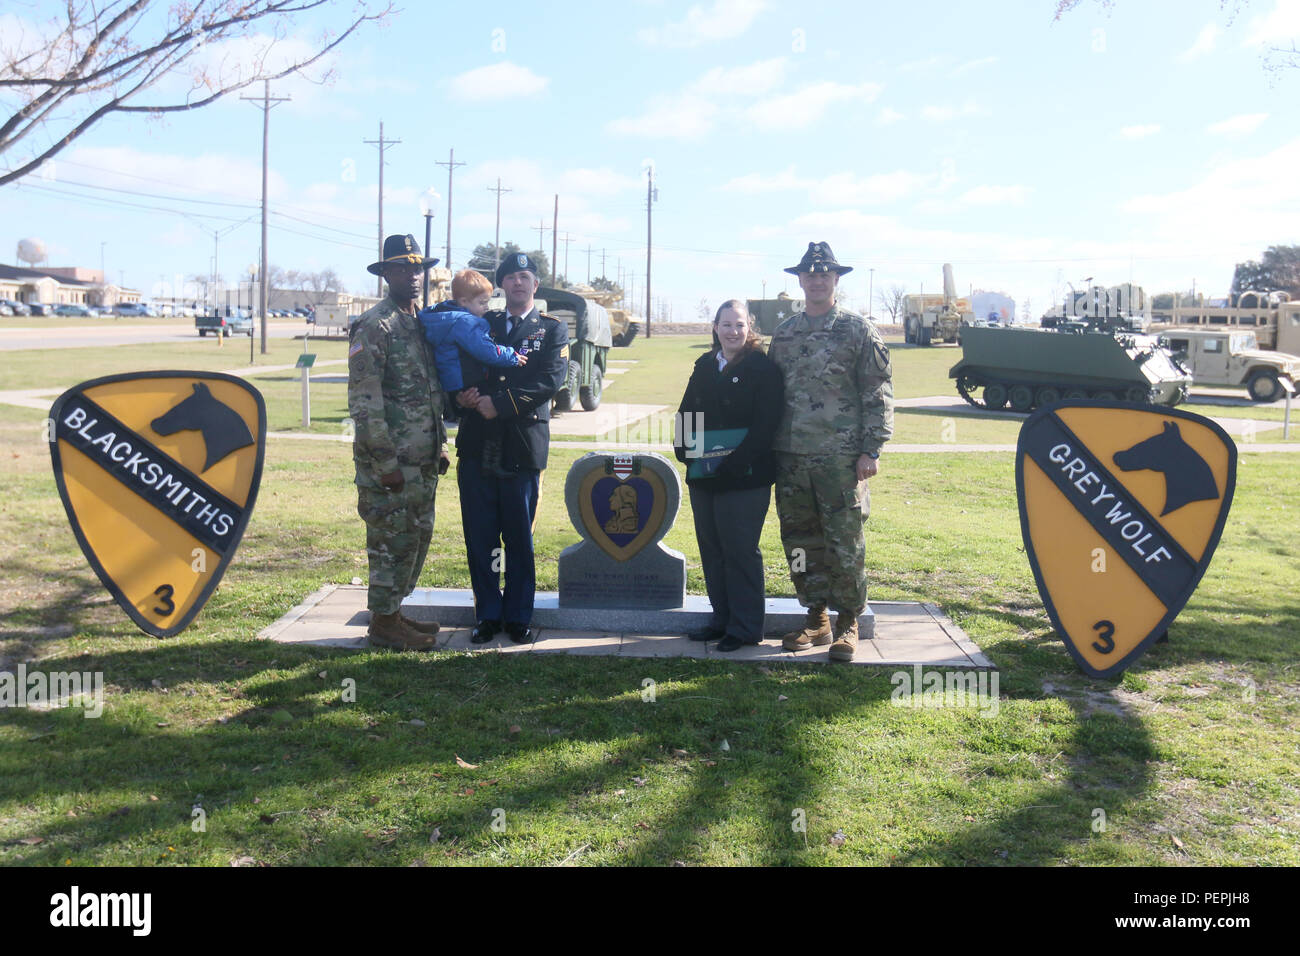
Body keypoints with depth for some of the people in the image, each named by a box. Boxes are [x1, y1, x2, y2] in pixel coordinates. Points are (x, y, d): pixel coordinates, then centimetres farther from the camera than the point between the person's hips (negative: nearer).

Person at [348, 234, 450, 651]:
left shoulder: (423, 323, 15)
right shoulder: (373, 326, -11)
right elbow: (364, 401, -16)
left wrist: (440, 445, 18)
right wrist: (385, 461, -18)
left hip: (423, 459, 8)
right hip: (389, 460, -8)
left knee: (418, 535, 14)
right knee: (392, 539, -2)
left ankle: (393, 611, 27)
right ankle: (383, 623, 10)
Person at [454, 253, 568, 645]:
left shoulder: (553, 330, 7)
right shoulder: (481, 324, 16)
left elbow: (551, 380, -8)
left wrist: (499, 403, -14)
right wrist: (463, 394, -8)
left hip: (522, 448, -2)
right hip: (477, 447, 3)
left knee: (519, 539, 3)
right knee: (480, 536, 5)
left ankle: (517, 617, 15)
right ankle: (487, 615, 17)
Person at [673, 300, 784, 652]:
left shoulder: (763, 368, -6)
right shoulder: (704, 367, 14)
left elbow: (764, 425, -13)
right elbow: (687, 413, 16)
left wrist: (734, 464, -19)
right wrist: (686, 451, -2)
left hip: (744, 478, -6)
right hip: (704, 477, 7)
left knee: (740, 551, -2)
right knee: (711, 549, 12)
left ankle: (745, 628, 9)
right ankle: (722, 619, 25)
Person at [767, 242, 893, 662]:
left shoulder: (858, 330, 0)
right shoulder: (784, 333, 14)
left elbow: (878, 393, -2)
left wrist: (871, 450, -9)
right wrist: (770, 448, 13)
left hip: (841, 458, -5)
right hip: (792, 456, 5)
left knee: (844, 544, -2)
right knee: (800, 543, 9)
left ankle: (848, 623, 11)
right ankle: (816, 618, 21)